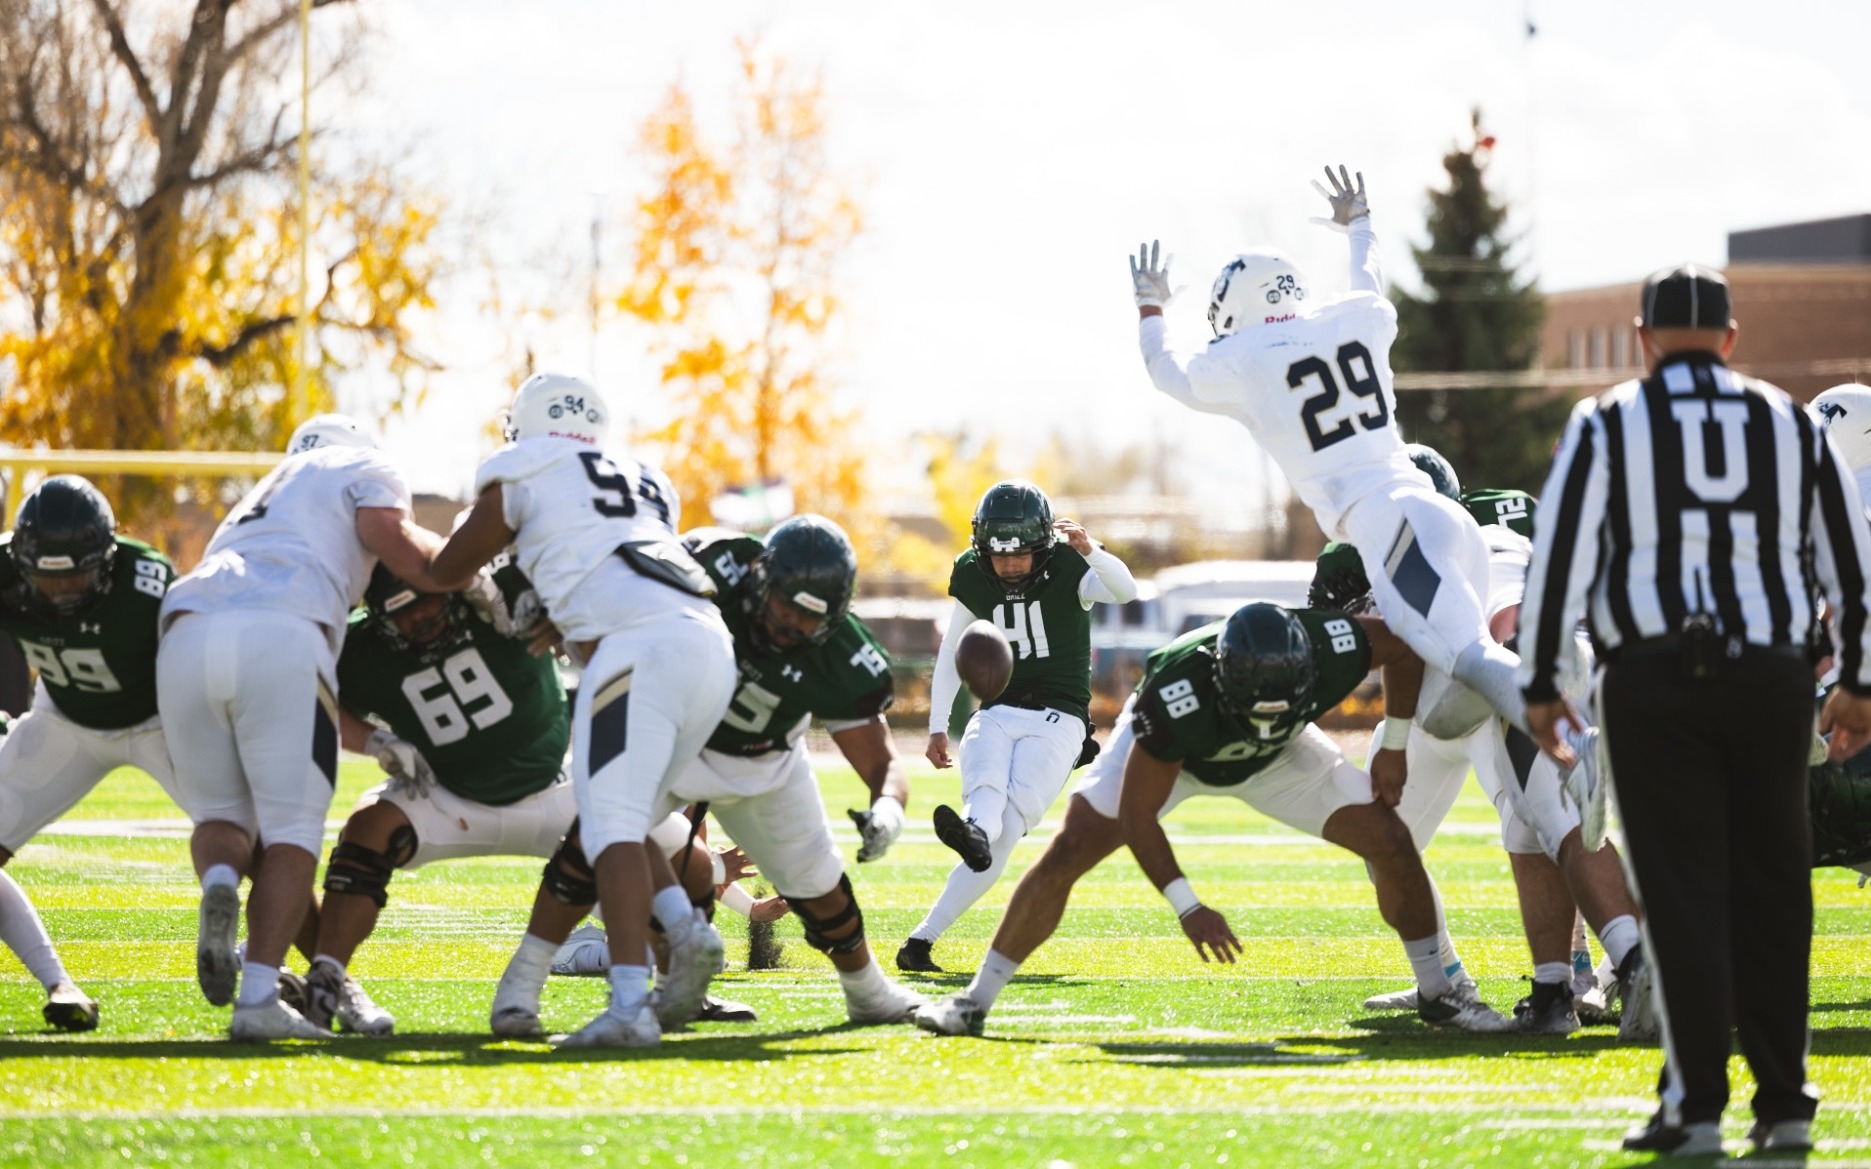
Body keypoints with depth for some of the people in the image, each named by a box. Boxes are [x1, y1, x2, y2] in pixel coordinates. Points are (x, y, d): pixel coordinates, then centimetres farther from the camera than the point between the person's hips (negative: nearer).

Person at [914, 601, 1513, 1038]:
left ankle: (1437, 992, 10)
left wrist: (1394, 748, -12)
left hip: (1277, 758, 3)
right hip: (1169, 753, -3)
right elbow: (1136, 816, -32)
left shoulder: (1328, 648, -39)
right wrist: (1187, 908, -36)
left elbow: (1404, 641, -14)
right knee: (1066, 855, -17)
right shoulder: (1178, 697, -45)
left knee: (1390, 840, -9)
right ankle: (976, 1001, -5)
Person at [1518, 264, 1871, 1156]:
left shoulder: (1609, 424, 2)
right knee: (1771, 889, 9)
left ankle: (1695, 1105, -3)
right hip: (1771, 675, 2)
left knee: (1683, 892, -1)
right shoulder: (1791, 426, 11)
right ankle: (1782, 1103, 10)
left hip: (1656, 681, -2)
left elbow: (1559, 558, -3)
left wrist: (1540, 685, 5)